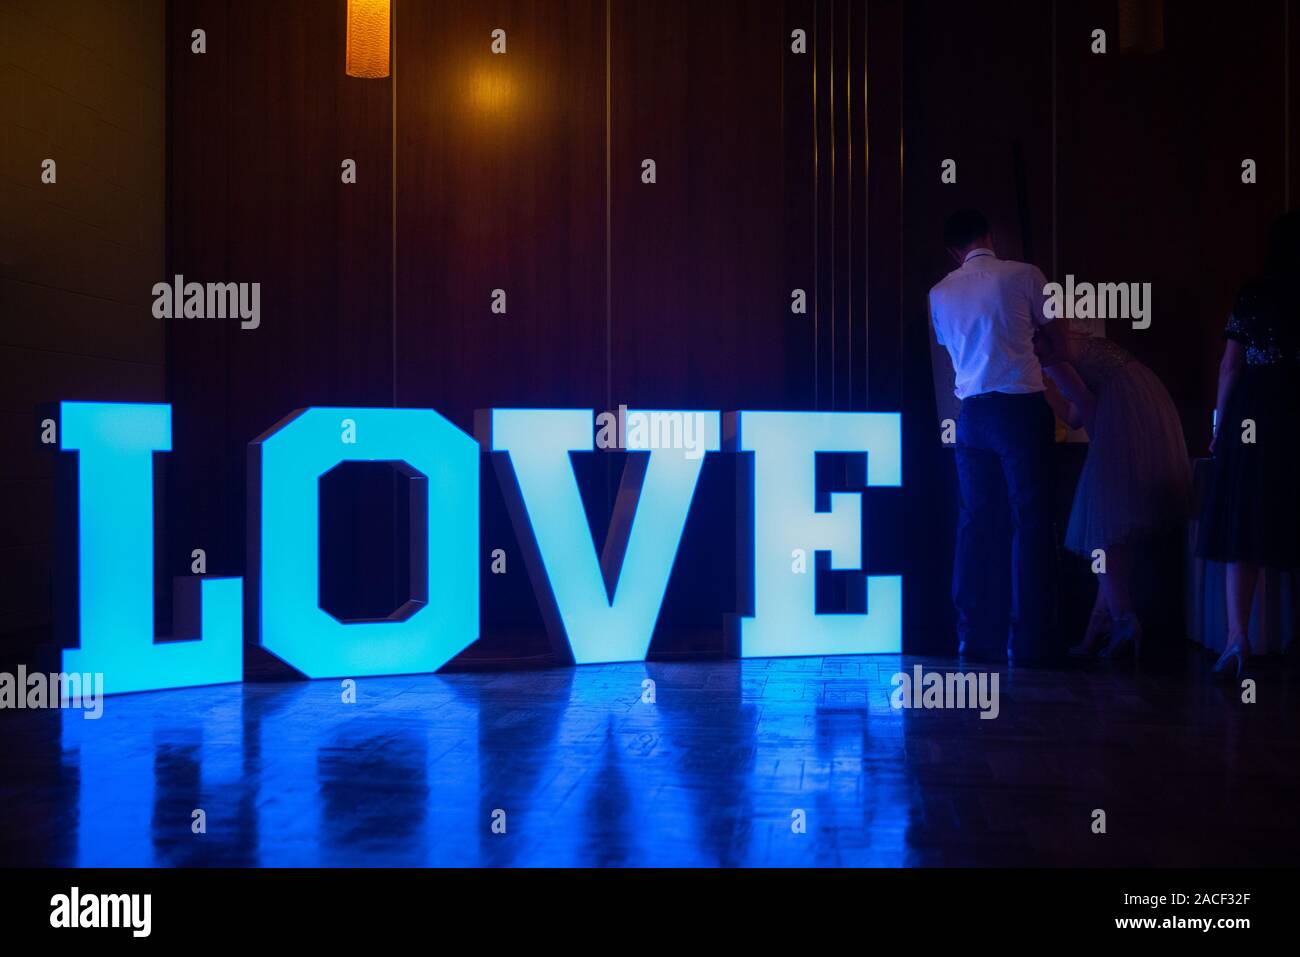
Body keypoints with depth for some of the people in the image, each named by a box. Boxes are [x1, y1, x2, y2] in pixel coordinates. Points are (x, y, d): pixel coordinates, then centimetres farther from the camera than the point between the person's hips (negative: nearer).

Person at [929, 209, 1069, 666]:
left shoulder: (940, 293, 11)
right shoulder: (1023, 275, -2)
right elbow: (1059, 344, 6)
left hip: (971, 411, 4)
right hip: (1021, 406, -4)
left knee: (976, 521, 8)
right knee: (1031, 520, -1)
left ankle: (975, 636, 9)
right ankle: (1028, 640, -1)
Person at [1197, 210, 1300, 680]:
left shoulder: (1253, 294, 2)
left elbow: (1230, 365, 0)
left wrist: (1220, 423, 7)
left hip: (1254, 412, 0)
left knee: (1246, 526, 2)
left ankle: (1238, 637, -5)